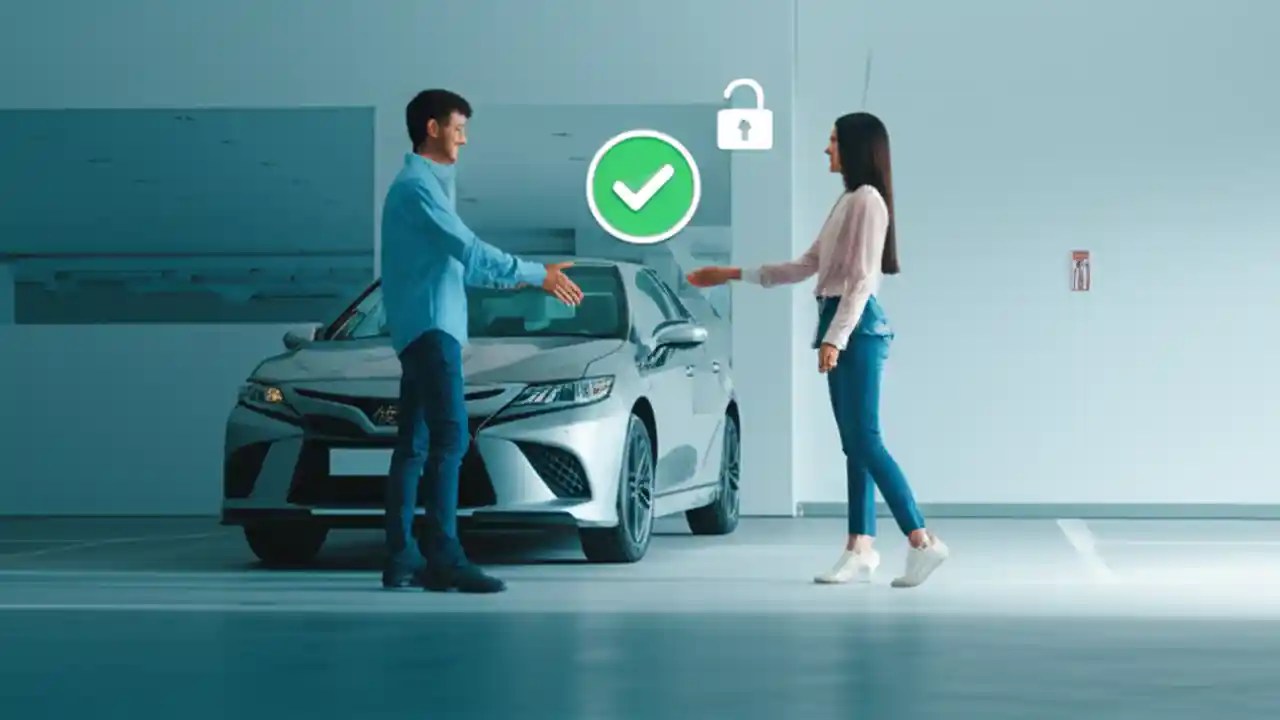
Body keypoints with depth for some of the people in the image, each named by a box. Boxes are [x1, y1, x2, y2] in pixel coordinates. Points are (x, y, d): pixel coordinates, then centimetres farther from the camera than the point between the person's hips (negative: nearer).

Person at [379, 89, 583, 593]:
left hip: (423, 329, 11)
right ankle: (443, 556, -22)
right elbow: (467, 249, -17)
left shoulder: (425, 184, 21)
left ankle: (402, 558, 6)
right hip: (429, 326, -11)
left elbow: (452, 261, 26)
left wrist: (504, 277, 29)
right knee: (450, 438, -17)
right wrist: (535, 274, -12)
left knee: (415, 446, 7)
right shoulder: (418, 185, -11)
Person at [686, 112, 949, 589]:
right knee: (854, 444, 6)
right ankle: (861, 549, 5)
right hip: (841, 326, 10)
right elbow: (806, 266, 21)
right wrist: (734, 275, 21)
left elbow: (861, 279, -16)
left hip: (857, 327, -10)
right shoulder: (848, 202, 20)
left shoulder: (868, 200, -10)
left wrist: (835, 337, -22)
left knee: (864, 440, -13)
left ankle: (922, 542, -15)